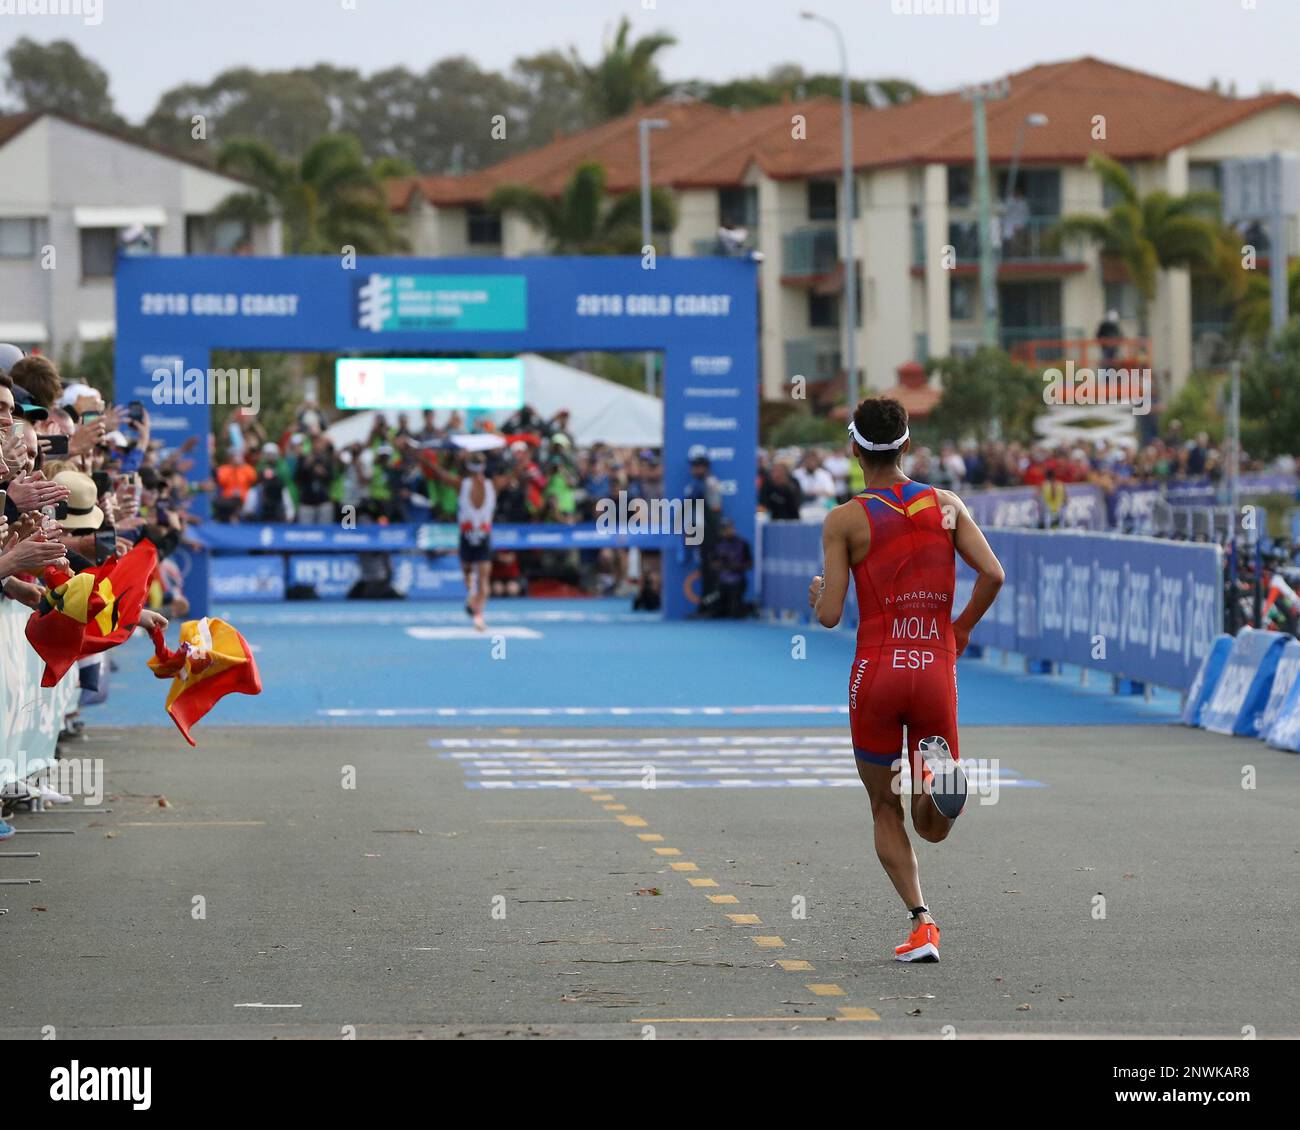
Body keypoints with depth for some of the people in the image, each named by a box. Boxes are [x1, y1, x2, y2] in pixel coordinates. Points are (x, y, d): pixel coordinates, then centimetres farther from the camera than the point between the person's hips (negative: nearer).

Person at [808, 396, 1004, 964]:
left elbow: (830, 615, -8)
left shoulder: (844, 520, -4)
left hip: (877, 672, -2)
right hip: (936, 672, 2)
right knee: (933, 827, 11)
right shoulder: (946, 505, 5)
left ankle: (920, 922, -4)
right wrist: (961, 630, 12)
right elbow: (992, 575, -4)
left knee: (886, 811, 13)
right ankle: (936, 766, -24)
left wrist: (818, 593, 15)